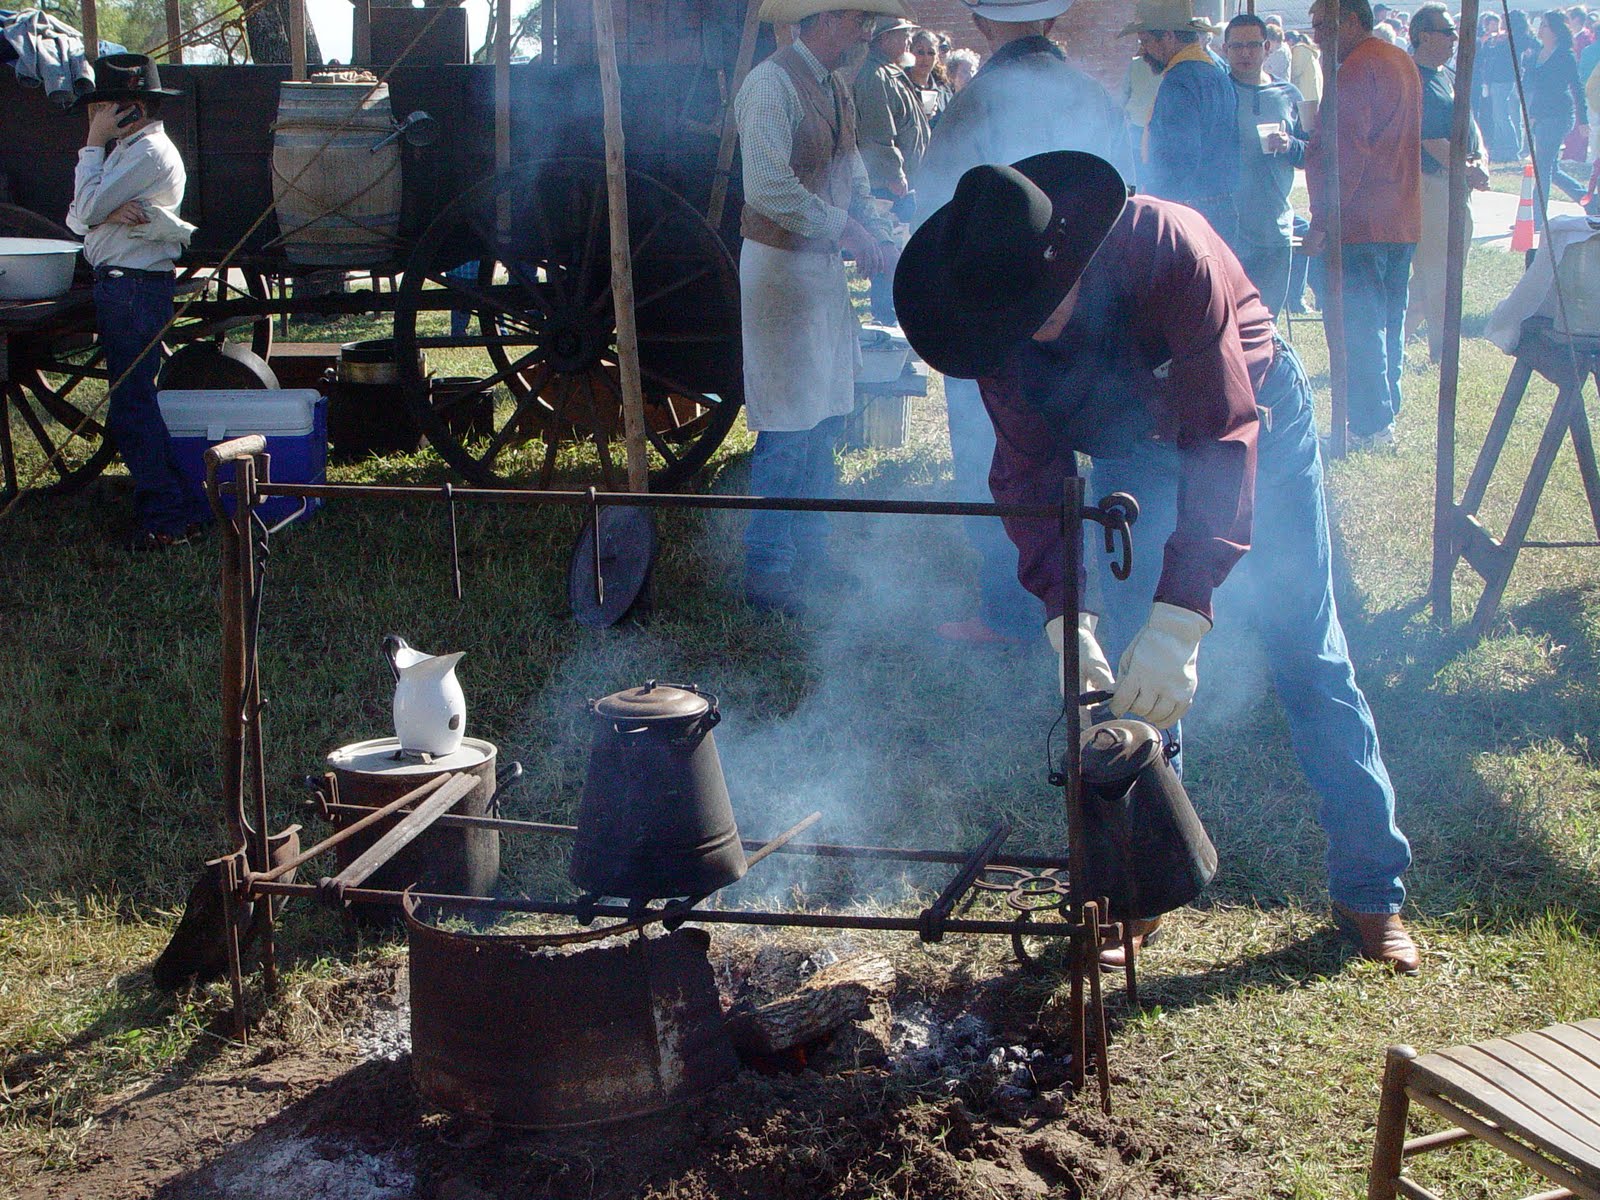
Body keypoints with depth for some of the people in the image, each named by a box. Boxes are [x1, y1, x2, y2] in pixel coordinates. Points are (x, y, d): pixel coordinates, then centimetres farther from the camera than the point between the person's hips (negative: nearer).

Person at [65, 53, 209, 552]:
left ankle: (171, 518, -7)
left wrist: (92, 145, -9)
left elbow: (88, 206, -19)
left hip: (135, 288, -11)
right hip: (119, 286, 11)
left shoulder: (151, 151, -13)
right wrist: (110, 213, -12)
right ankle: (181, 506, 20)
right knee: (131, 402, 14)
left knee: (131, 404, -10)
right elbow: (76, 217, 10)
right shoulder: (127, 151, 20)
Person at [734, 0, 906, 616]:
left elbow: (852, 180, 17)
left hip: (826, 267, 9)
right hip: (780, 267, -9)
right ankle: (766, 571, 0)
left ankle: (809, 553, 23)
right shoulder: (771, 84, -14)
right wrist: (846, 230, -19)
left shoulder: (836, 90, 15)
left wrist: (880, 241, 1)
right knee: (788, 427, -8)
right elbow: (770, 187, -23)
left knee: (823, 420, 13)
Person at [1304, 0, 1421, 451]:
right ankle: (1386, 416, 23)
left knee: (1359, 325, -5)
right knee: (1389, 321, 16)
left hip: (1360, 223, -10)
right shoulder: (1403, 62, 15)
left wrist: (1321, 221, -19)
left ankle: (1369, 426, -5)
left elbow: (1346, 155, -20)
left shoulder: (1357, 70, -15)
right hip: (1403, 219, 10)